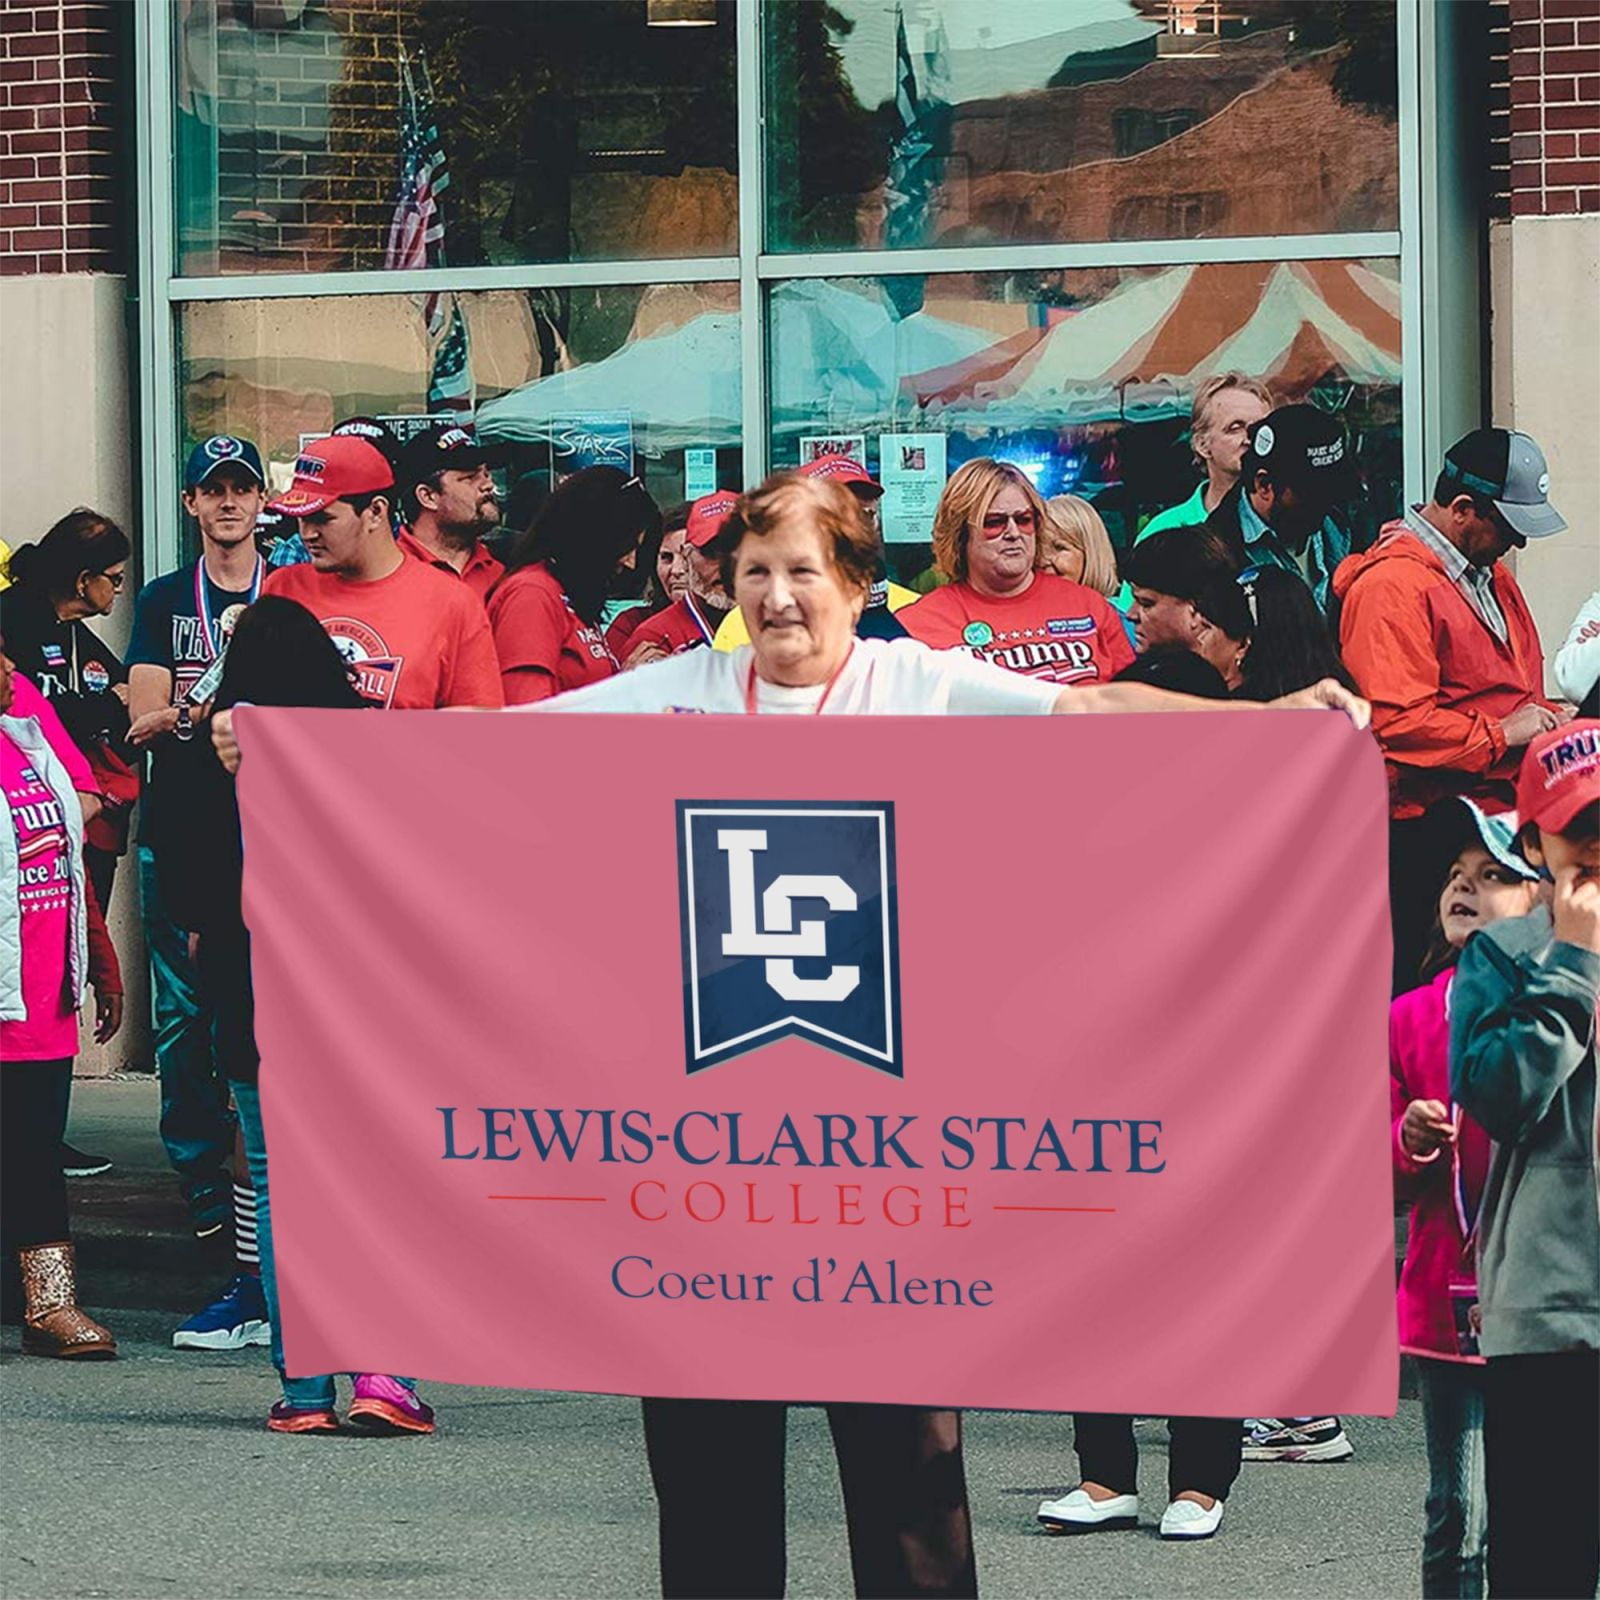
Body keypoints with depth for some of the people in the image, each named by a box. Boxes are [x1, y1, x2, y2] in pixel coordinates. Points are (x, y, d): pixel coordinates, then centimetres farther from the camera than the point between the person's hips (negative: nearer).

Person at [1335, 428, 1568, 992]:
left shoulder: (1490, 573, 19)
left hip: (1500, 813, 9)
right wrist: (1499, 736, -15)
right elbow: (1396, 721, -22)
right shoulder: (1392, 585, -13)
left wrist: (1544, 717, 11)